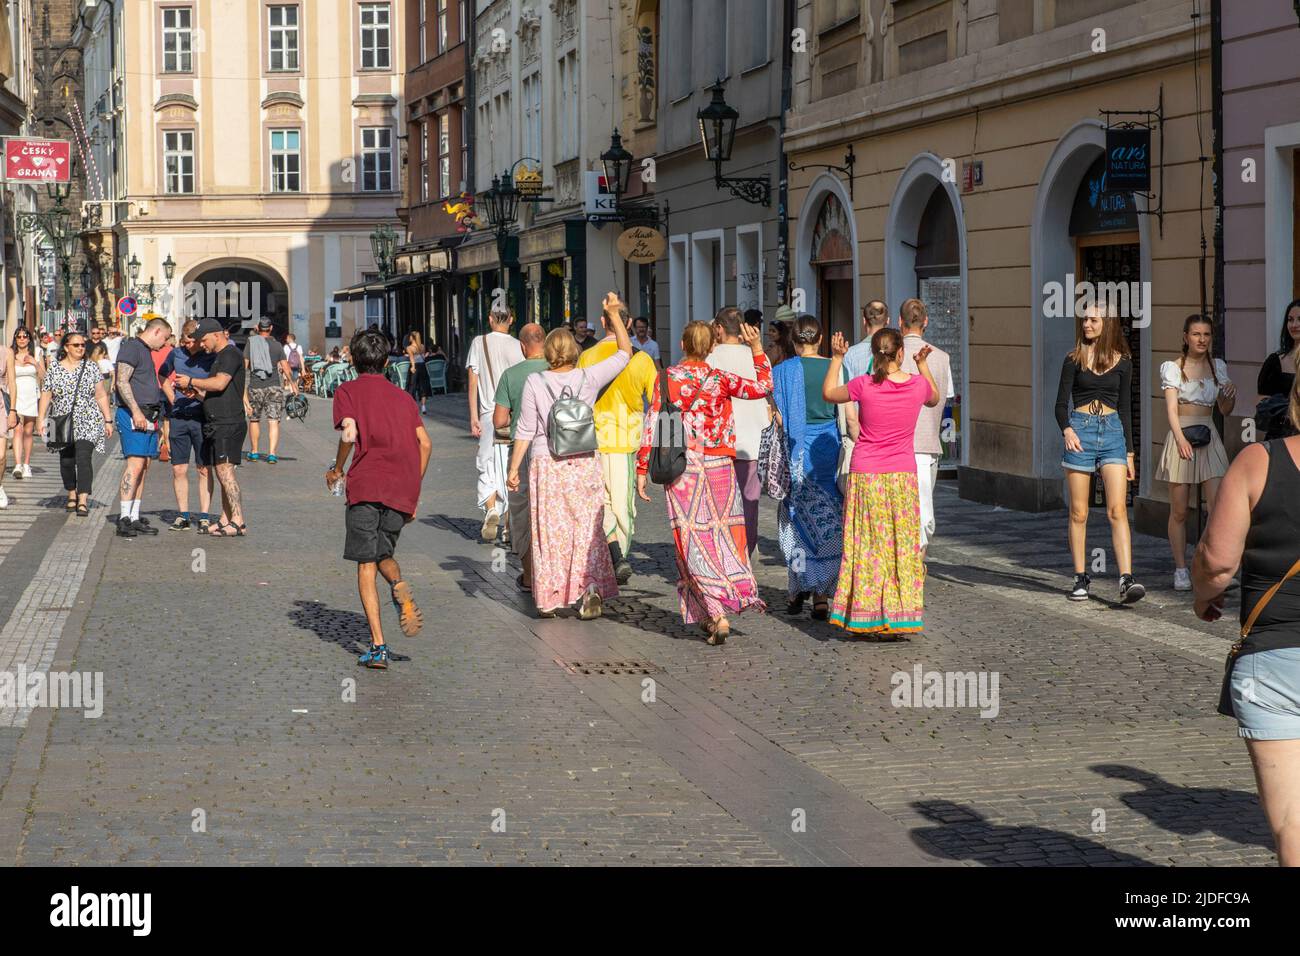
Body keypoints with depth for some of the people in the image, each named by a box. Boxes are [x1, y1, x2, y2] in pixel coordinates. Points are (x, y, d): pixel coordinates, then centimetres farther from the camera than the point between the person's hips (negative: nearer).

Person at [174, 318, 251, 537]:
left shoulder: (230, 353, -8)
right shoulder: (220, 357, 23)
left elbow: (220, 383, -21)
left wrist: (191, 381, -10)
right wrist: (197, 394, 11)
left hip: (228, 423, -10)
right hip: (217, 423, 10)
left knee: (225, 470, -15)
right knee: (222, 473, 9)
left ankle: (238, 521, -18)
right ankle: (225, 521, 10)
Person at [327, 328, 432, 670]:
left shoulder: (348, 391, 7)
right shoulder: (402, 397, 19)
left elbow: (350, 432, -11)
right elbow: (425, 443, 11)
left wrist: (337, 469, 5)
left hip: (366, 485, -4)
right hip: (403, 489, 4)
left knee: (366, 565, 3)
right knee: (383, 554, 21)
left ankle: (378, 646, -7)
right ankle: (400, 587, -14)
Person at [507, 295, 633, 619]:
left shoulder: (535, 382, -6)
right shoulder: (588, 378, -3)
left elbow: (525, 430, -4)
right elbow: (625, 352, 9)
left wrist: (513, 468, 3)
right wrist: (614, 314, 15)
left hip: (546, 463, -1)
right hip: (584, 462, 1)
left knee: (550, 530, 6)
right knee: (586, 527, 8)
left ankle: (549, 598, 11)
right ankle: (591, 586, -8)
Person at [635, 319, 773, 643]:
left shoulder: (666, 379, -1)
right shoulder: (720, 379, -1)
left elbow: (652, 424, -3)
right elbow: (764, 386, 6)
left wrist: (642, 469, 2)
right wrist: (757, 348, 14)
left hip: (680, 467, -1)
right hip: (718, 466, 1)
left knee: (695, 542, -1)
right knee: (721, 535, 14)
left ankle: (717, 616, -12)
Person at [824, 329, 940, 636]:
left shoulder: (864, 385, -12)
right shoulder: (918, 384, -5)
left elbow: (828, 393, 7)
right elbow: (934, 399, 20)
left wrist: (836, 358, 16)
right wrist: (923, 364, 27)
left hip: (866, 476, -1)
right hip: (903, 477, 2)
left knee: (866, 547, 5)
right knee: (902, 548, 8)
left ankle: (864, 619, 5)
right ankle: (897, 619, 9)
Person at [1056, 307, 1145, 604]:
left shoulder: (1122, 362, 9)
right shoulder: (1074, 359, 5)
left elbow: (1125, 409, 13)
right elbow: (1061, 403, 0)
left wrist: (1129, 452, 10)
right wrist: (1067, 430, -20)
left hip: (1113, 432, 0)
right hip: (1080, 431, 0)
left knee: (1118, 510, -11)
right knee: (1079, 513, 2)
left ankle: (1126, 579, -18)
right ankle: (1080, 578, 12)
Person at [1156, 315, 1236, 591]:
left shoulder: (1218, 366, 11)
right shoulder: (1173, 368, 0)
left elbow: (1225, 410, 16)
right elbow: (1171, 408, -11)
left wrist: (1231, 396, -8)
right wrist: (1181, 438, -27)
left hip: (1209, 437, 2)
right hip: (1181, 436, -2)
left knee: (1217, 506, -10)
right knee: (1179, 511, 2)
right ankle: (1181, 570, 11)